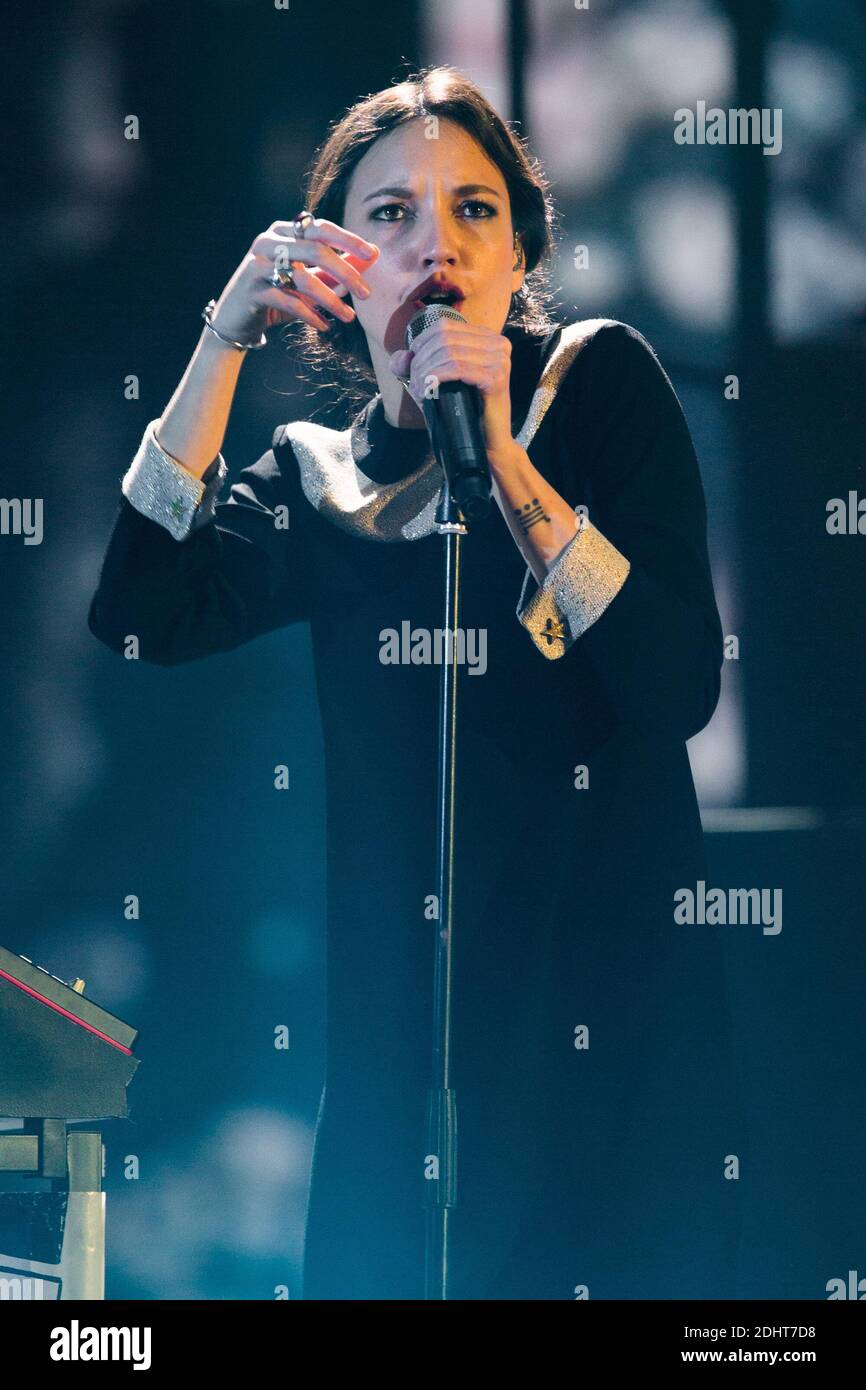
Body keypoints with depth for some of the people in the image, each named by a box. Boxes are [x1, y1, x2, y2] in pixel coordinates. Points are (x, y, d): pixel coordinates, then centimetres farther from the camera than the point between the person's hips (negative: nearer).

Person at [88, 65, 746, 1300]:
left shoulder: (598, 383, 1)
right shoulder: (320, 477, 13)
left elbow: (681, 684, -10)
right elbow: (142, 611, -5)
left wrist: (504, 461, -19)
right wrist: (226, 340, -6)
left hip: (609, 1003, -3)